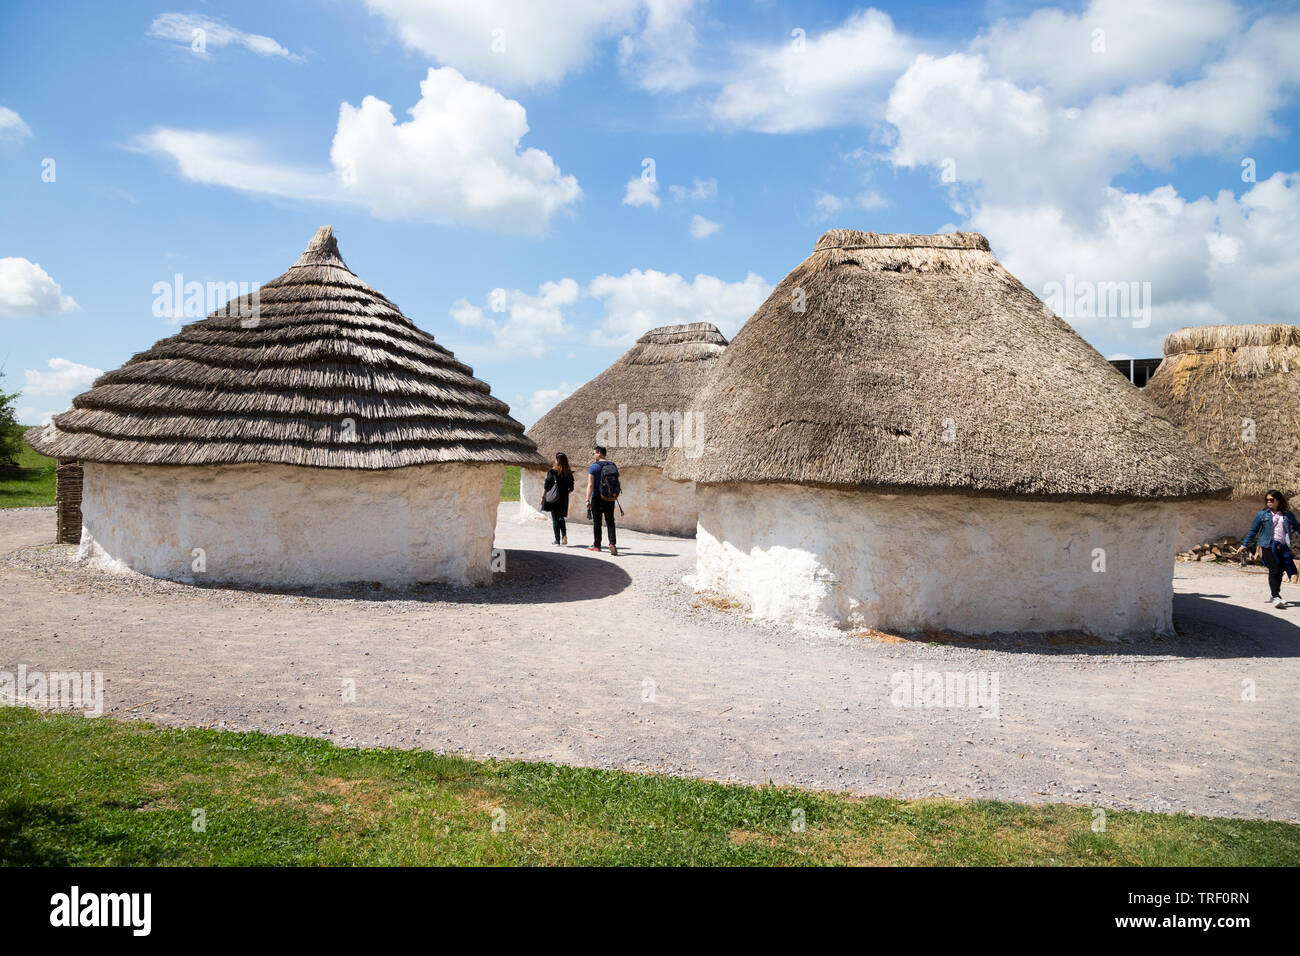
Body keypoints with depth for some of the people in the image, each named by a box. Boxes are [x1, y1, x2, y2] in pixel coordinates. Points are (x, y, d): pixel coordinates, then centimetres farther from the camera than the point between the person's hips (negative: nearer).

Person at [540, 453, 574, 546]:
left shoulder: (552, 472, -11)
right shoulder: (569, 473, 0)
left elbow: (546, 486, -7)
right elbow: (571, 489, 5)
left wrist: (542, 497, 2)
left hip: (553, 499, -3)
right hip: (564, 500, 4)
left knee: (555, 519, 5)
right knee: (561, 518, 18)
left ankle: (557, 540, 4)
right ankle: (564, 535, -1)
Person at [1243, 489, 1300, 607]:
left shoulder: (1288, 515, 12)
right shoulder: (1262, 515, 6)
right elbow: (1253, 531, 9)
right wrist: (1245, 545, 8)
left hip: (1283, 547, 3)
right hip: (1268, 546, -3)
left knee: (1279, 571, 6)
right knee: (1274, 570, -14)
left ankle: (1273, 595, 23)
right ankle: (1276, 597, -18)